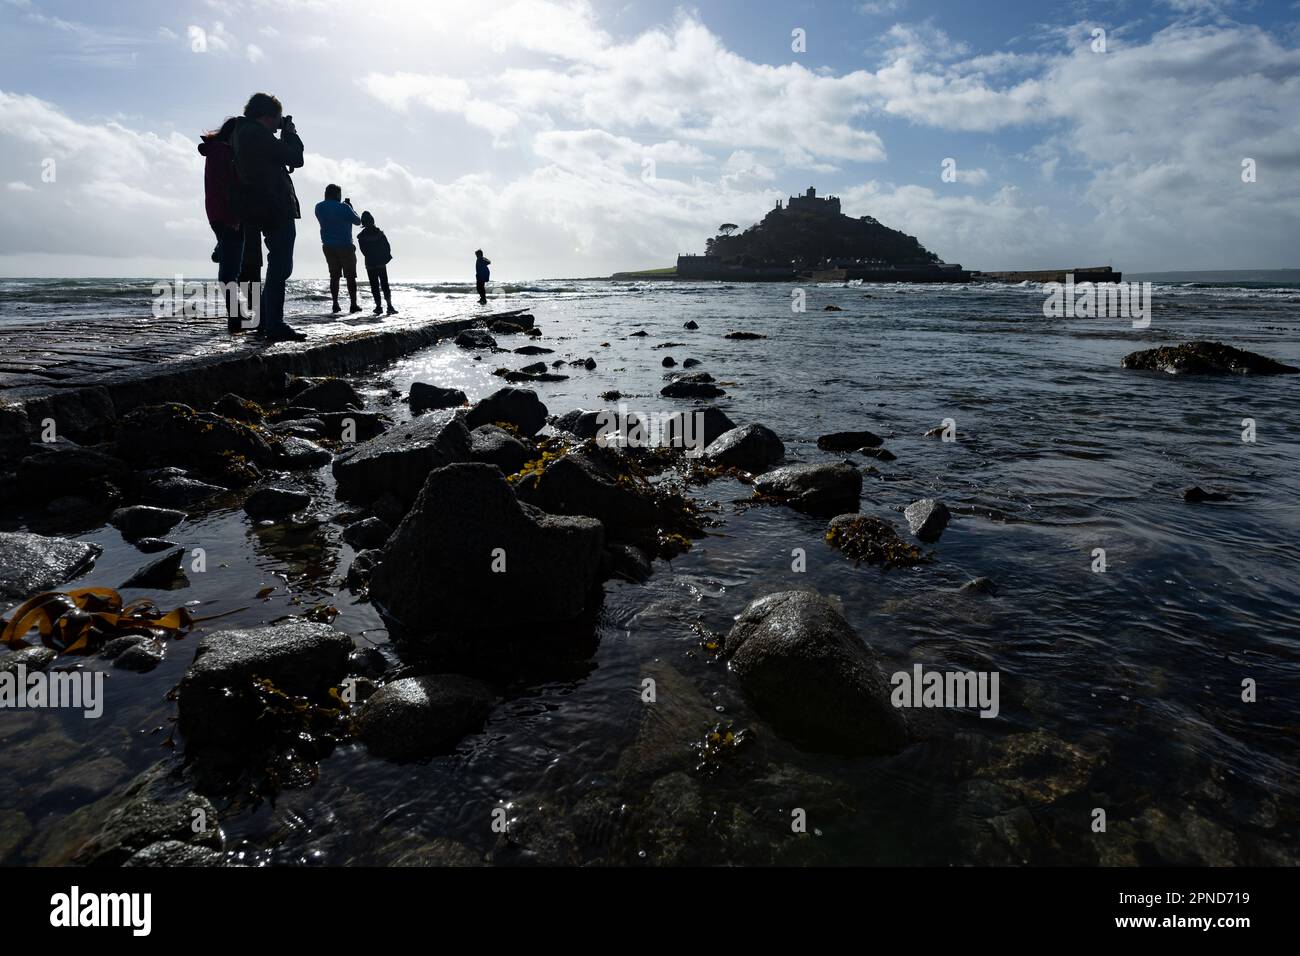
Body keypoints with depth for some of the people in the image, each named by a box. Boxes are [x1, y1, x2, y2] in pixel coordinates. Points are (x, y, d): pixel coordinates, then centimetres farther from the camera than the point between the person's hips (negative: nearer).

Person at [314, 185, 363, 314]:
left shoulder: (319, 207, 5)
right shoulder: (343, 207, -10)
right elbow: (358, 221, 0)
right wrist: (350, 207, 14)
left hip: (328, 246, 4)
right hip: (345, 245, -4)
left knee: (334, 275, 8)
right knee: (350, 276, 0)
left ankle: (335, 304, 2)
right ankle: (354, 304, -5)